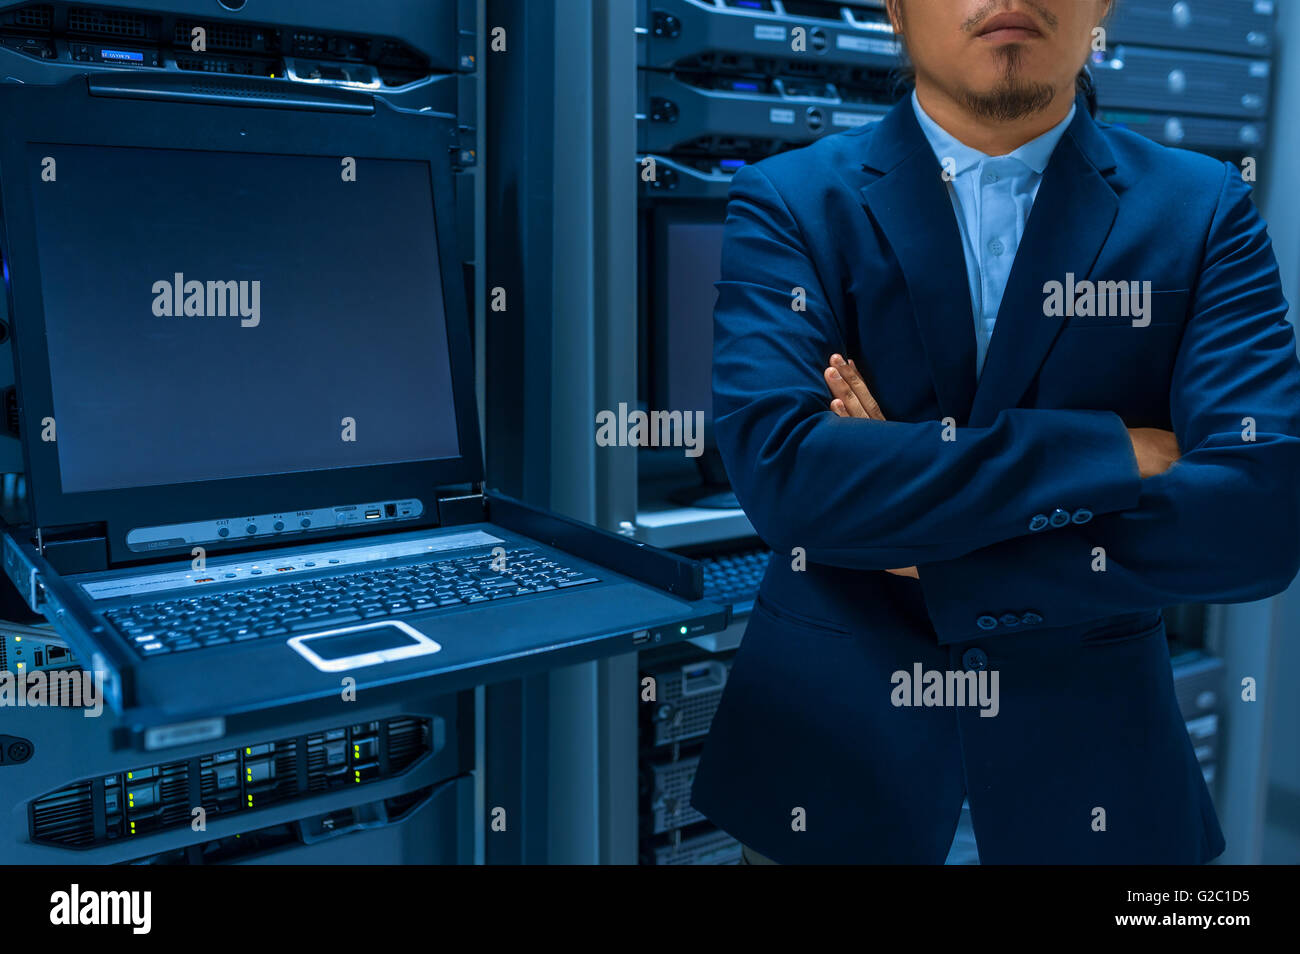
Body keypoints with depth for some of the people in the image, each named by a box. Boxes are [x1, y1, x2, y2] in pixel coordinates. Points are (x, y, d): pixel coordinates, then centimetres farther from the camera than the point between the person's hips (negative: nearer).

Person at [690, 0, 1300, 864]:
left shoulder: (1205, 211, -4)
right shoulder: (788, 203, -7)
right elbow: (781, 473, -22)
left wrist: (928, 554, -18)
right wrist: (1110, 452, -20)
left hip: (1089, 760, 1)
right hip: (831, 751, 0)